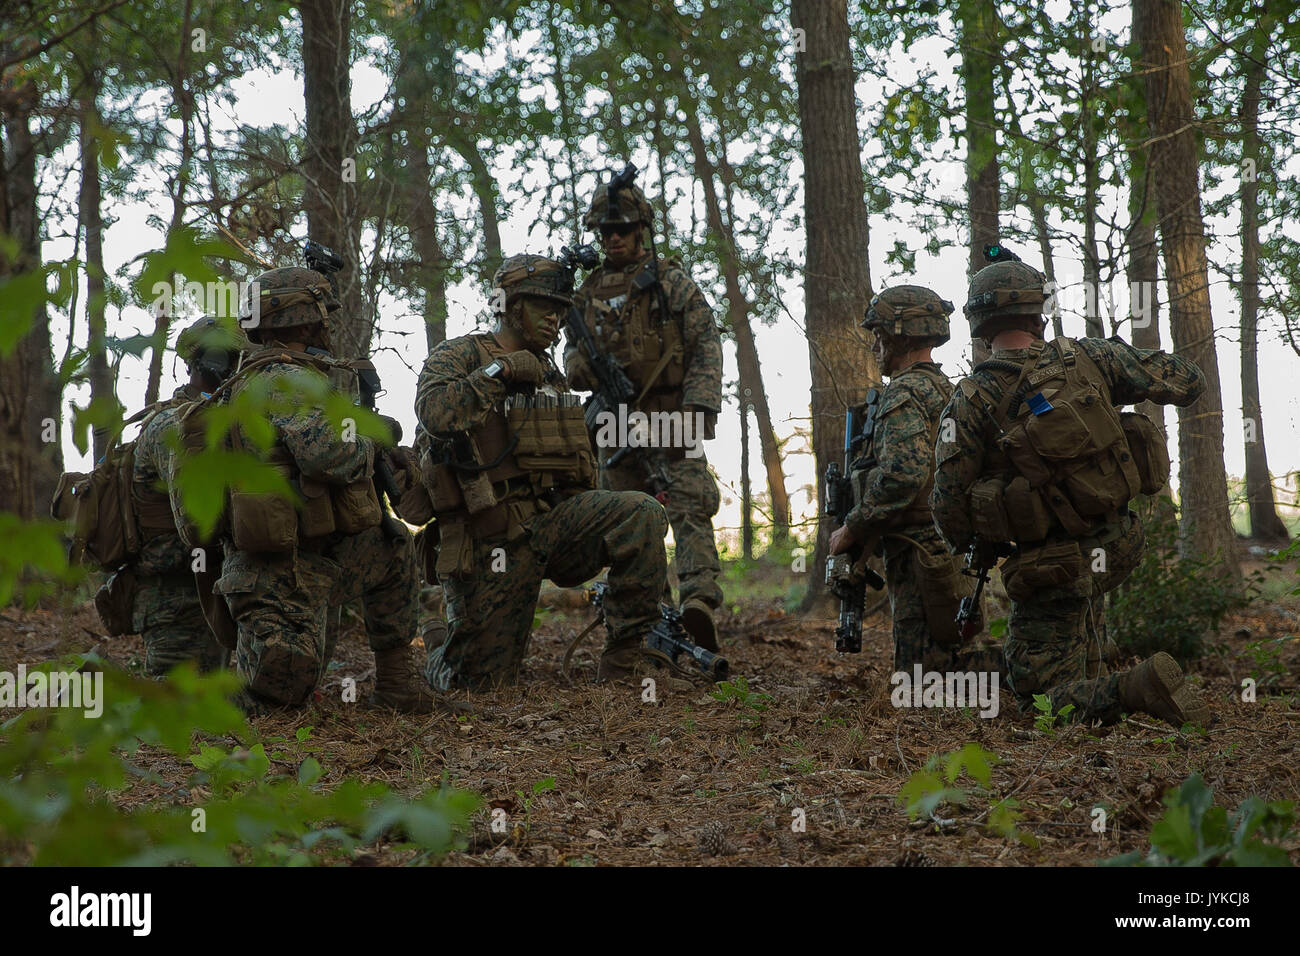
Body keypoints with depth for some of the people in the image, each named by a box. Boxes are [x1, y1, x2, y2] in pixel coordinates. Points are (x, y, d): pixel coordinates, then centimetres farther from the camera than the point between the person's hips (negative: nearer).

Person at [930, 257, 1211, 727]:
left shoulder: (971, 401, -12)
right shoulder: (1087, 357, -6)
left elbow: (947, 505, -11)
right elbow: (1187, 381, 1)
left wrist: (969, 546, 13)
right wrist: (1125, 363, 20)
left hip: (1051, 565, -5)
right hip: (1119, 546, 5)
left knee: (1043, 697, 2)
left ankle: (1136, 689, -23)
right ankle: (1092, 681, 33)